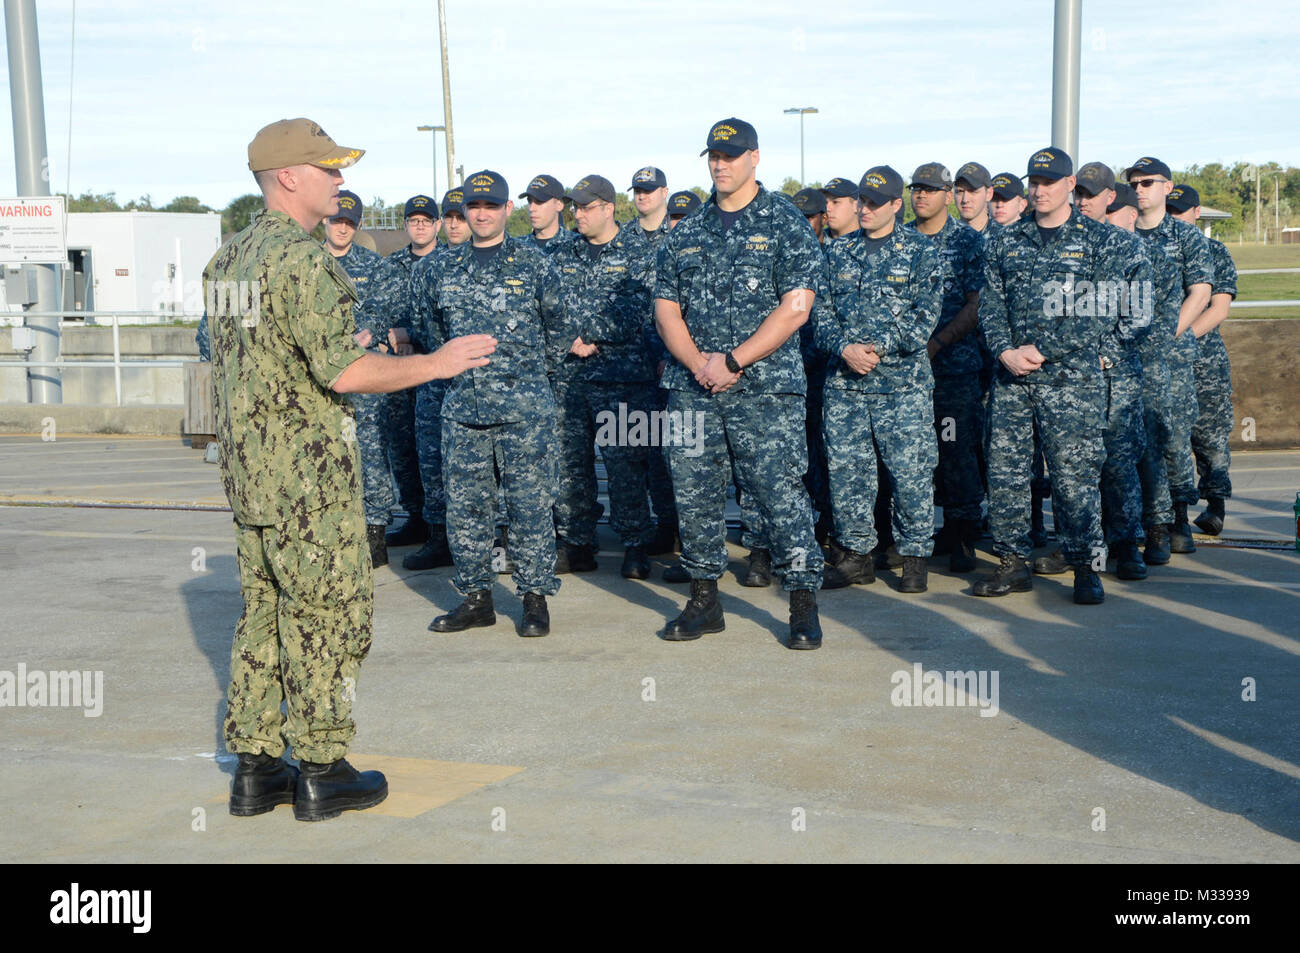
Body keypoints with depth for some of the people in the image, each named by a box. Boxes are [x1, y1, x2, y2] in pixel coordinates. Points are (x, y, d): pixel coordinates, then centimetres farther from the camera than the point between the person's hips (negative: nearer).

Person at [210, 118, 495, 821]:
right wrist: (436, 364, -11)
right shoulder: (302, 261, -17)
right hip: (308, 473, -9)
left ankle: (255, 769, 18)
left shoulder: (228, 259, 12)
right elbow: (344, 374, -22)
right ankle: (322, 773, 7)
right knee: (328, 617, 1)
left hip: (247, 472, 9)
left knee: (264, 612, 14)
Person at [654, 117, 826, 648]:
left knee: (782, 494, -5)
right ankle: (704, 600, 19)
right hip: (692, 386, 4)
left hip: (766, 387, -4)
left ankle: (803, 606, 5)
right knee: (694, 496, 7)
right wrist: (697, 363, -7)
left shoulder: (786, 224, 1)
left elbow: (796, 307, -8)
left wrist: (732, 361, -13)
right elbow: (666, 308, 11)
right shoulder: (686, 233, 14)